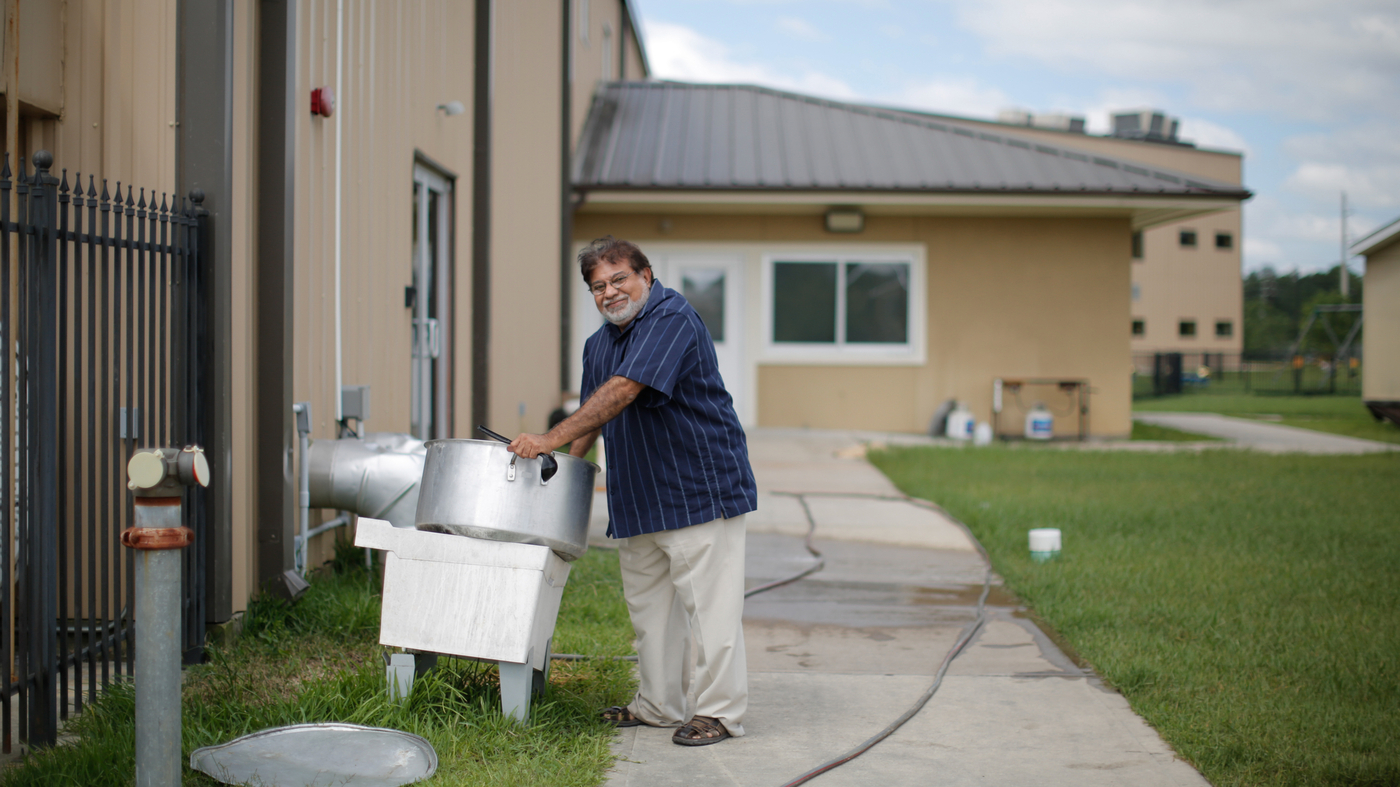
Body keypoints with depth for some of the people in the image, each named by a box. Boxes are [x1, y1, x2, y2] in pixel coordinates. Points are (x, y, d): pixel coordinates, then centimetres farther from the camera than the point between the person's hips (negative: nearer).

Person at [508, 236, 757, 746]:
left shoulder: (672, 319, -17)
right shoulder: (599, 344, 12)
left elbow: (623, 391, -27)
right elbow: (592, 415, 20)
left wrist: (550, 440, -28)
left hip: (700, 488, -9)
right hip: (637, 497, 9)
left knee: (709, 604, -7)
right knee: (649, 606, 14)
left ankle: (719, 711, -1)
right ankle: (658, 706, 23)